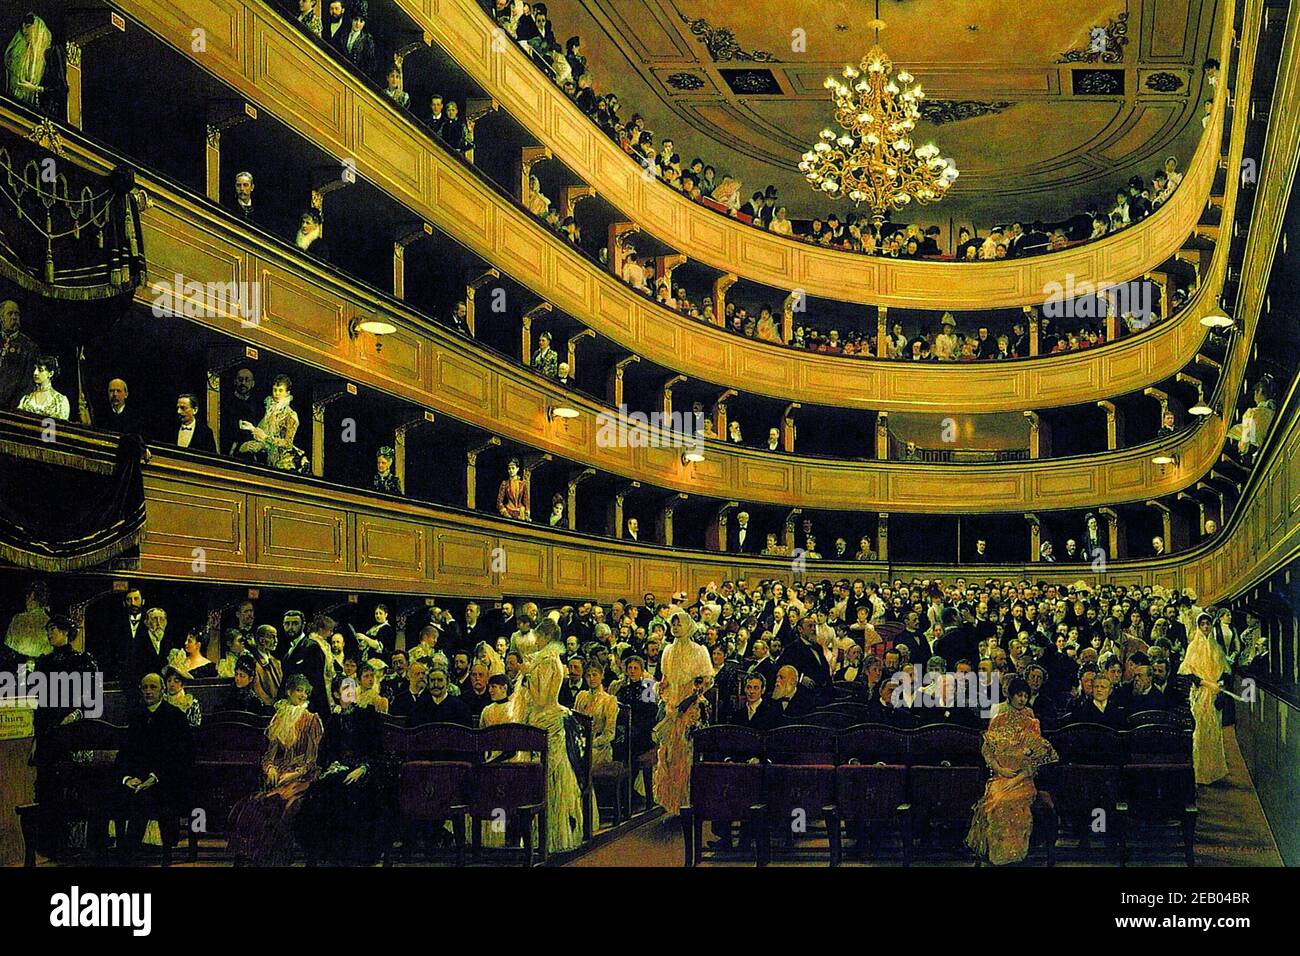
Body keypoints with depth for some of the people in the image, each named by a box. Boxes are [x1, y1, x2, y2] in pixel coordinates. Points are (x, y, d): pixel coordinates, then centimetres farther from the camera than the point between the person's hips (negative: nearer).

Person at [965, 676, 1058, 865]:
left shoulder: (1031, 723, 8)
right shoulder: (997, 721, 13)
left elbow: (1037, 755, 1)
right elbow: (987, 749, 9)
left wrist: (1019, 777, -11)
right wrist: (1000, 768, -9)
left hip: (1023, 778, -1)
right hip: (1000, 776, 2)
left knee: (1011, 803, -32)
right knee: (993, 803, -29)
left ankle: (1012, 851, -23)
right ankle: (995, 852, -21)